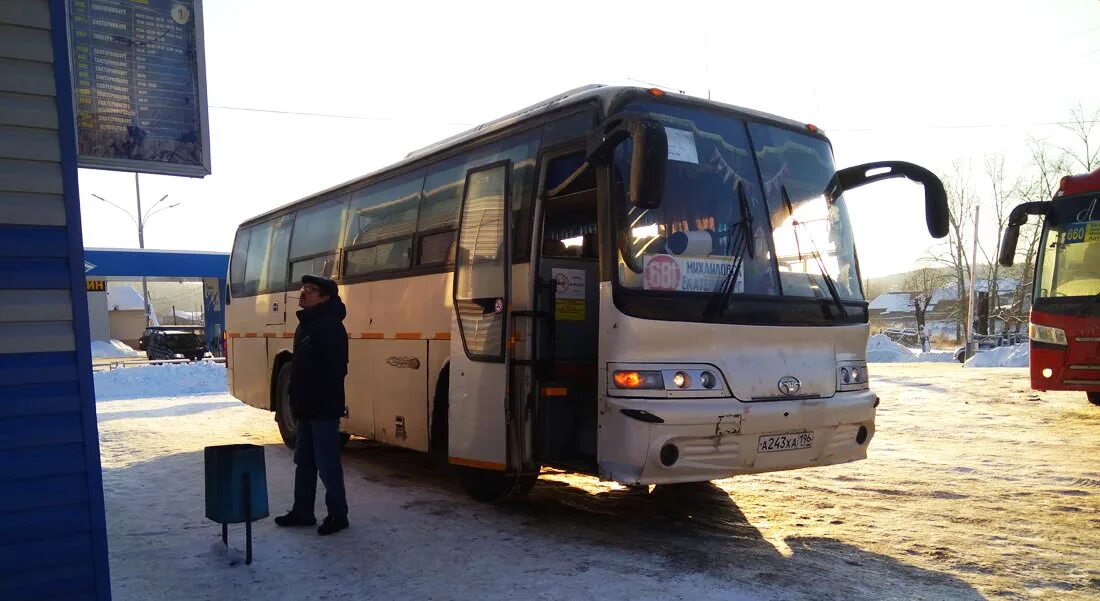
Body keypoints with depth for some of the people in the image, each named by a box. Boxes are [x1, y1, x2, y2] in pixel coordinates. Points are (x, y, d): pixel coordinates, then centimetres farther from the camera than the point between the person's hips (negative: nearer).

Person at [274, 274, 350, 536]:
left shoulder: (330, 327, -16)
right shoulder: (306, 325, 15)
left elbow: (335, 370, -22)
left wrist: (322, 401, -24)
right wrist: (297, 402, 15)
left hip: (324, 409, -10)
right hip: (307, 409, 10)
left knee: (328, 465, -2)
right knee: (304, 462, 16)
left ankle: (337, 515, 9)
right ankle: (302, 512, 27)